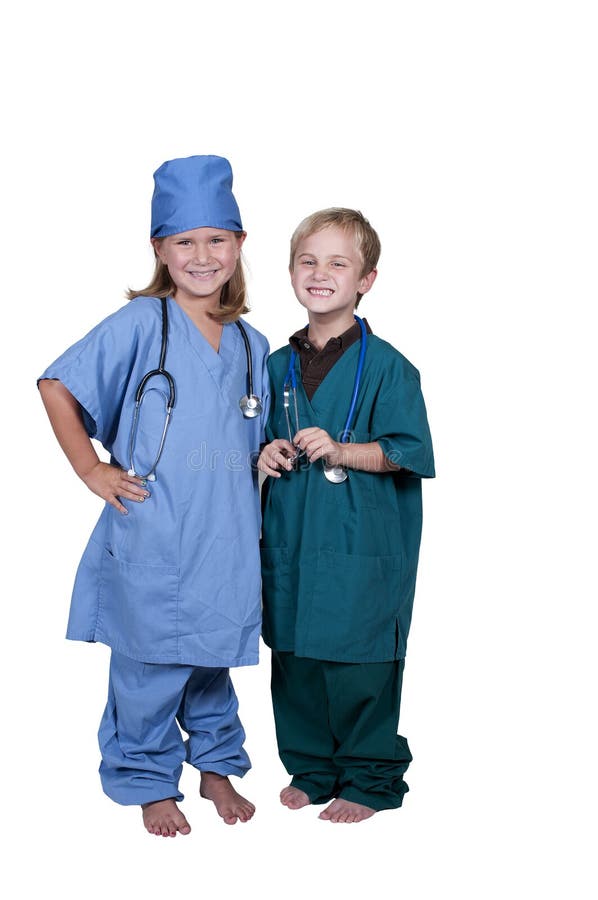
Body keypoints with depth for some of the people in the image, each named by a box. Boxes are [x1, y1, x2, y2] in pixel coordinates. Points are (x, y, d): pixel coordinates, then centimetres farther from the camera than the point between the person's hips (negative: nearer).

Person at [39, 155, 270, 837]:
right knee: (151, 667, 4)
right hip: (152, 542, -4)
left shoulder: (252, 345, 11)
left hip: (227, 540, 5)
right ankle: (149, 783, 23)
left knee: (215, 660, 17)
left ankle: (217, 766, 36)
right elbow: (58, 386, -6)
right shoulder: (141, 324, -6)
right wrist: (93, 472, -7)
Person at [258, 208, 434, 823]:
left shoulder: (386, 365, -7)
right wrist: (267, 454, -1)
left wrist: (341, 451, -21)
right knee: (294, 661, 12)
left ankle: (370, 780, 19)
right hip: (289, 539, 5)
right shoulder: (279, 365, 9)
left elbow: (408, 452, -9)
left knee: (359, 668, 0)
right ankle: (309, 769, 30)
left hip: (360, 545, -5)